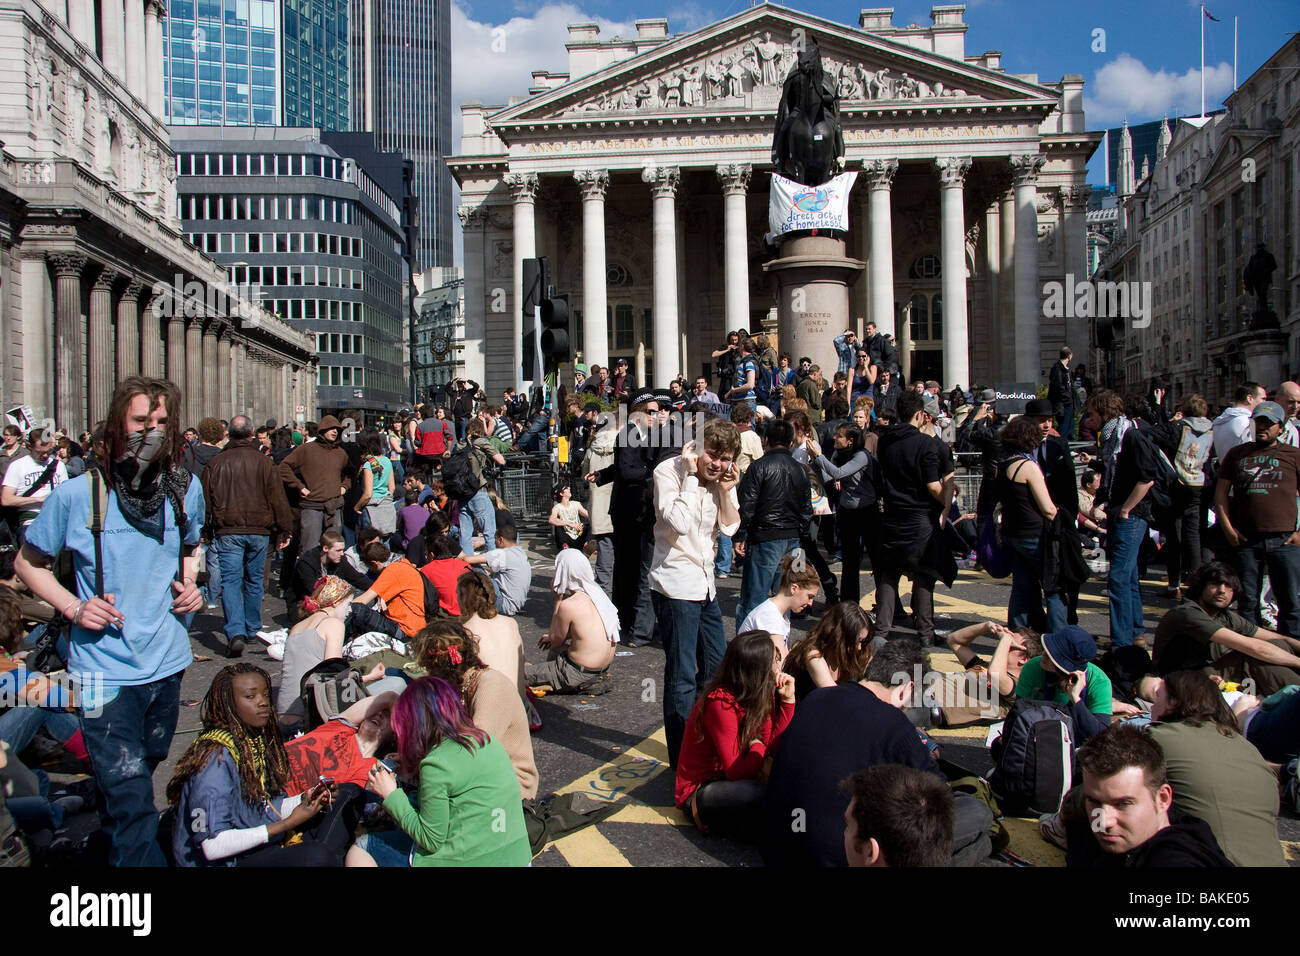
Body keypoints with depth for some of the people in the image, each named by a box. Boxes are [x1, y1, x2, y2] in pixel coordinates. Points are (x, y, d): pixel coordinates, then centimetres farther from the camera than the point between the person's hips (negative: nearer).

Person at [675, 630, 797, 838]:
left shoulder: (757, 696, 0)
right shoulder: (720, 703, -25)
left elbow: (773, 743, -6)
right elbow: (736, 771, -26)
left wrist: (787, 699, -7)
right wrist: (757, 747, -9)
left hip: (725, 780, 8)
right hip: (697, 792, -8)